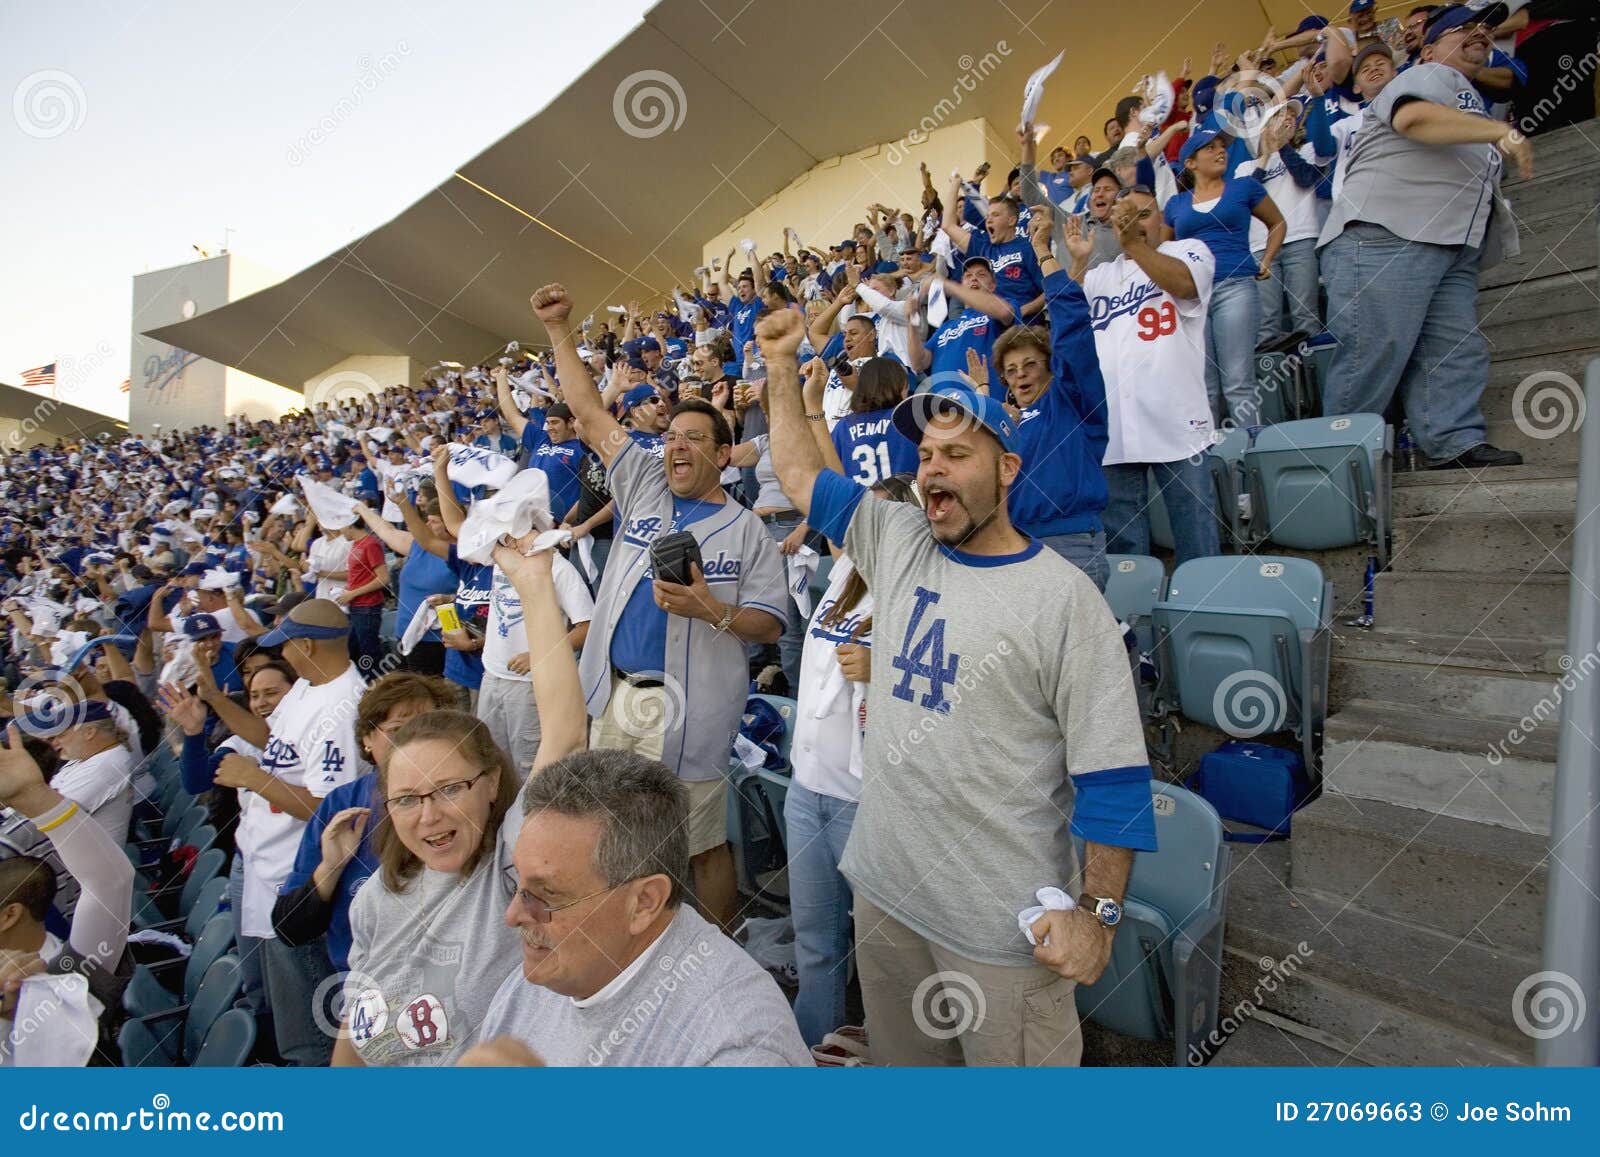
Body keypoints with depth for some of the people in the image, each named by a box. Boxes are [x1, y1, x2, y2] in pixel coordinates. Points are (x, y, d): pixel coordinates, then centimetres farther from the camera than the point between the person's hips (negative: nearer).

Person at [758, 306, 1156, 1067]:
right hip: (883, 888, 6)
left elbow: (1112, 772, -12)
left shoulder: (1062, 596, -14)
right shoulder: (896, 542, 1)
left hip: (1004, 923, -5)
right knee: (899, 1056, 24)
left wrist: (1098, 910, -12)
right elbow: (801, 473, 12)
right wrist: (782, 367, 9)